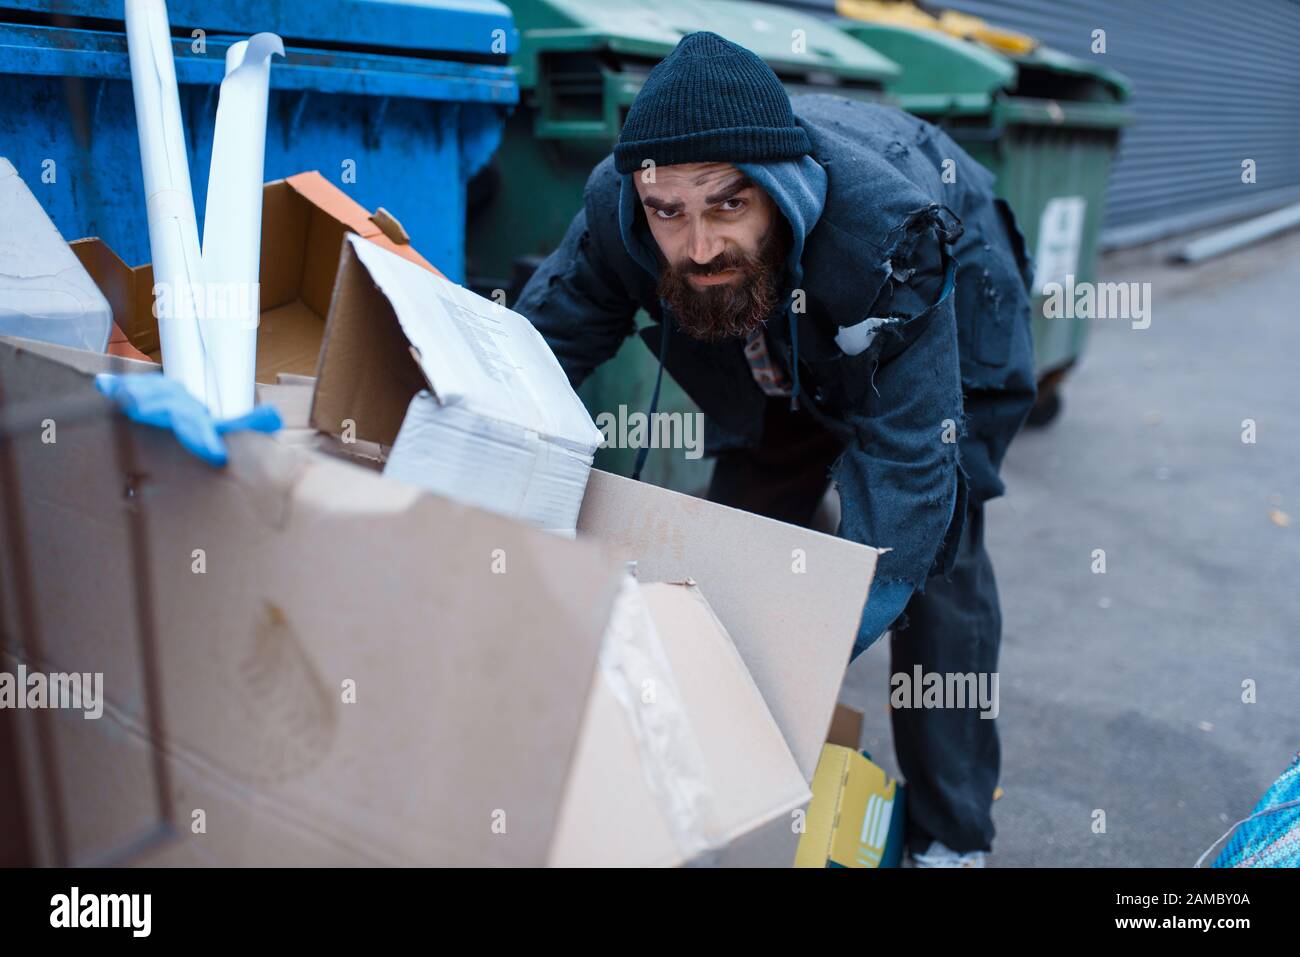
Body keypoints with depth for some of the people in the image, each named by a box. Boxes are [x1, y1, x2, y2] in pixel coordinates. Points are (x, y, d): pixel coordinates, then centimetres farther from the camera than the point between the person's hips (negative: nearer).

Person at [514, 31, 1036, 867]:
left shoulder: (893, 238, -45)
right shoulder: (618, 210, -33)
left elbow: (905, 468, -45)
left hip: (951, 333, -4)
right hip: (788, 359, 4)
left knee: (935, 549, -11)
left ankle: (953, 835, 7)